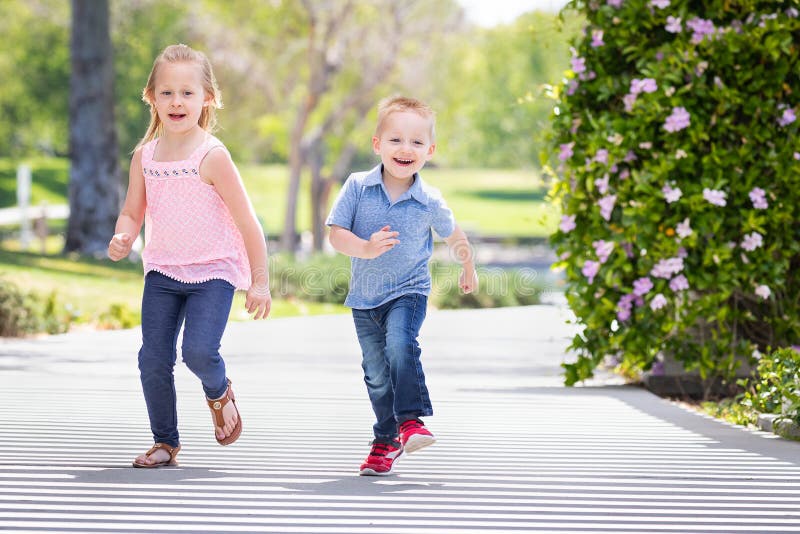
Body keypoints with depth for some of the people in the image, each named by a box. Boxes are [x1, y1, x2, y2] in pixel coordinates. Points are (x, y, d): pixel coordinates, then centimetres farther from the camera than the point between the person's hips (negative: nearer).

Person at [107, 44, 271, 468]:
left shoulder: (212, 156, -13)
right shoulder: (144, 156, 1)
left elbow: (246, 222, -10)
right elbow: (132, 213, 11)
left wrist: (259, 282, -8)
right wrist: (122, 240, -12)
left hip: (213, 273, -4)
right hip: (162, 273, 4)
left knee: (199, 351, -20)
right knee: (153, 359, -1)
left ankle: (219, 392, 15)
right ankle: (165, 442, 17)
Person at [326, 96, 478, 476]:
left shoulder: (430, 203, -11)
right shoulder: (358, 187, -11)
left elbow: (454, 237, 8)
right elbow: (336, 234, -13)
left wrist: (468, 270, 23)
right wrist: (366, 248, -31)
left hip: (408, 292, -2)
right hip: (364, 298, 2)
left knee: (400, 345, -31)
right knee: (376, 372, 11)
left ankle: (411, 420, -25)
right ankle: (387, 440, 28)